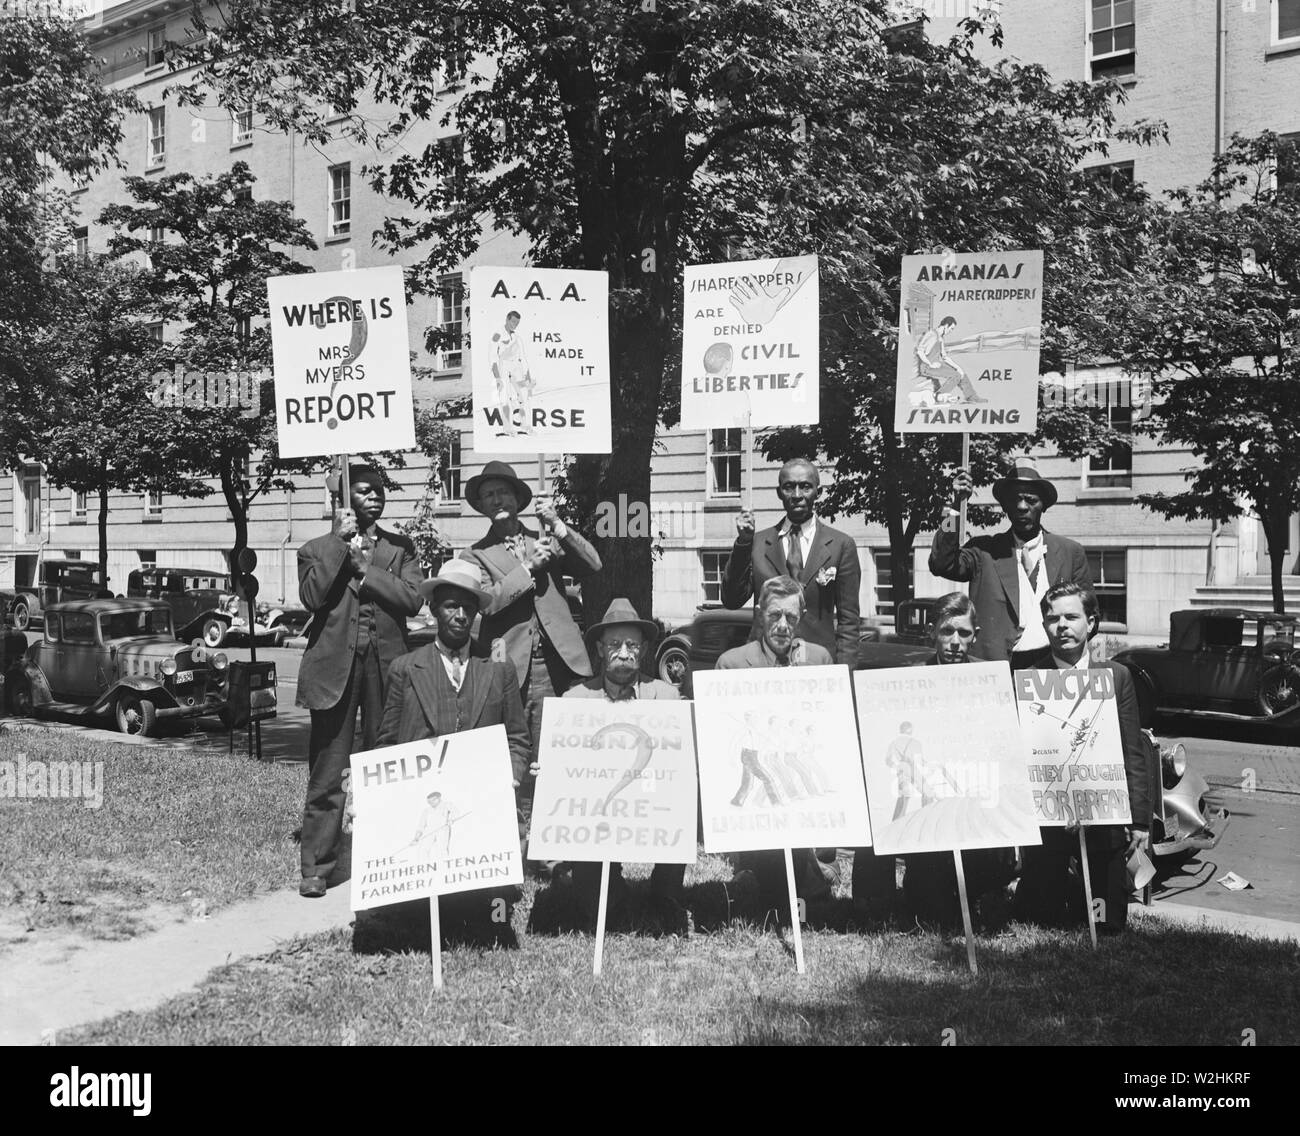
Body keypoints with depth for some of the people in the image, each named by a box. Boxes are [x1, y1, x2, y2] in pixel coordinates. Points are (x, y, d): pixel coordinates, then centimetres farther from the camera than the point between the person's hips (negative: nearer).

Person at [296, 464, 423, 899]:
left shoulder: (400, 548, 14)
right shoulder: (316, 549, 8)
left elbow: (412, 599, -1)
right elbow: (312, 597, -11)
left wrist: (365, 569, -7)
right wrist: (339, 542, -9)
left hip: (386, 666, 2)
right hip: (335, 666, -2)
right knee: (326, 776, -1)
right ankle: (318, 866, 5)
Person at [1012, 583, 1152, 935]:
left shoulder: (1116, 676, 4)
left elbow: (1134, 755, 4)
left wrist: (1140, 820, -1)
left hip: (1104, 818, 1)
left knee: (1107, 925, 6)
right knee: (1043, 920, 4)